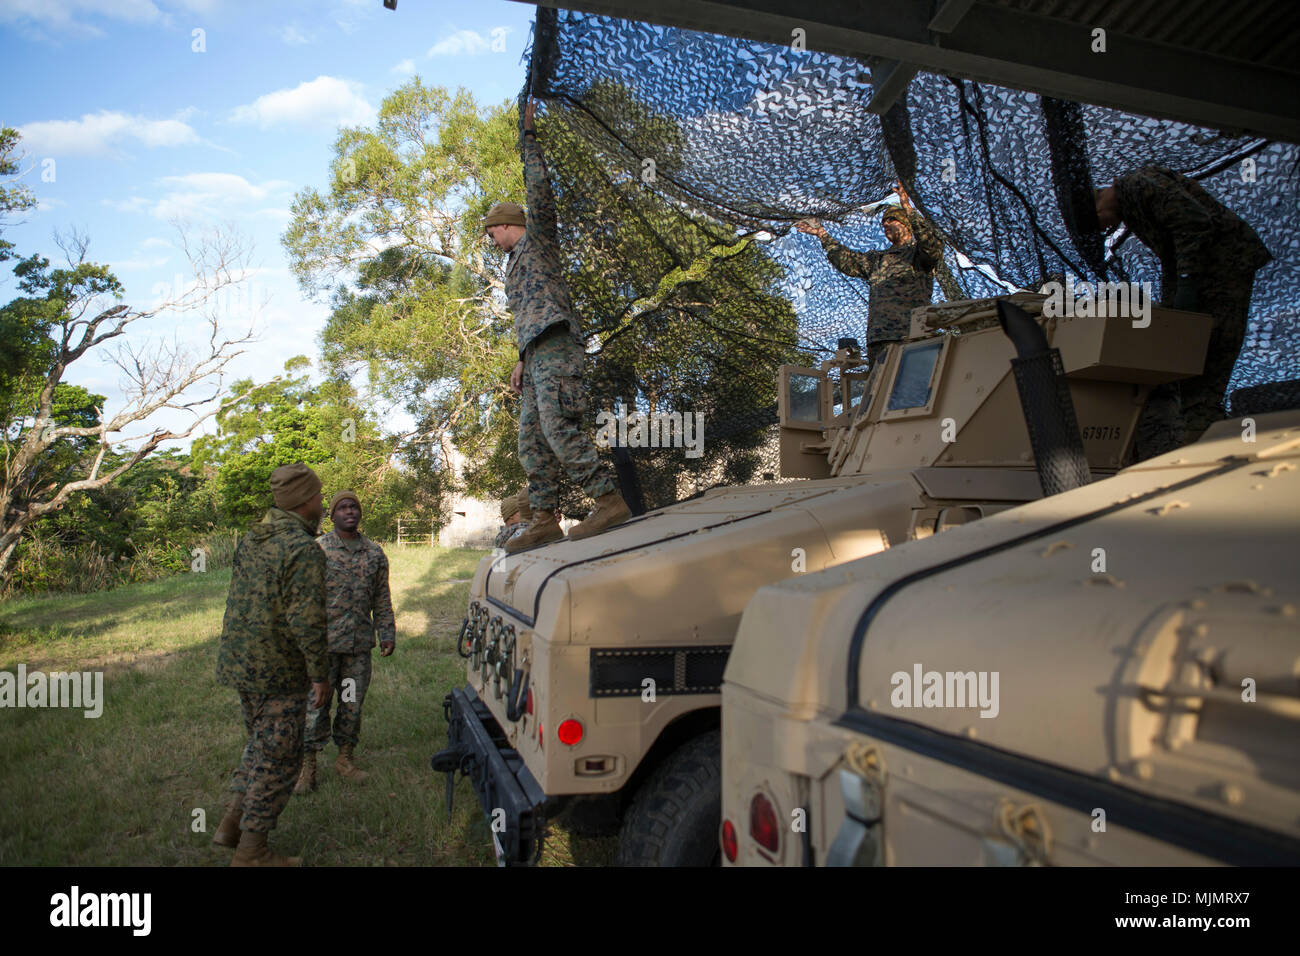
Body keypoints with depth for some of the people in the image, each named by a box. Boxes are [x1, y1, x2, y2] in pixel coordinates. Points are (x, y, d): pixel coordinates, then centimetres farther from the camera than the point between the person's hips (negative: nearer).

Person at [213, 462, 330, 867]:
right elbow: (307, 622, -23)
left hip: (240, 662, 9)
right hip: (279, 671, -9)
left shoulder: (252, 538, 7)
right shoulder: (304, 549, -21)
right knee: (277, 757, 4)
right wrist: (320, 674, -15)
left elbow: (237, 601, 15)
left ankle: (232, 822, 28)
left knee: (261, 744, 25)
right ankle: (251, 851, 12)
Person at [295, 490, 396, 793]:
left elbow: (382, 600, 13)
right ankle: (308, 767, 12)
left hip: (360, 644, 3)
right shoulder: (317, 549, -2)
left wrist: (387, 634, 7)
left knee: (353, 703, 10)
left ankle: (345, 758, 25)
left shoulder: (374, 553, 9)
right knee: (316, 703, 1)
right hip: (324, 641, -3)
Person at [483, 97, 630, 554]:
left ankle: (610, 501, -28)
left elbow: (539, 188, -4)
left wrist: (529, 135, 1)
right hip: (537, 355, 10)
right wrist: (522, 361, 21)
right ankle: (544, 520, -1)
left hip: (556, 347, -10)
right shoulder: (516, 263, 35)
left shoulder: (538, 238, 11)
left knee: (557, 425, -24)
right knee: (532, 440, 1)